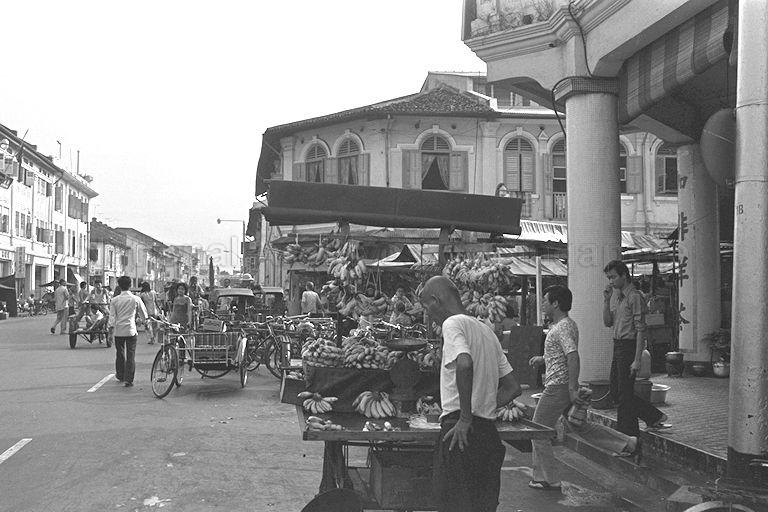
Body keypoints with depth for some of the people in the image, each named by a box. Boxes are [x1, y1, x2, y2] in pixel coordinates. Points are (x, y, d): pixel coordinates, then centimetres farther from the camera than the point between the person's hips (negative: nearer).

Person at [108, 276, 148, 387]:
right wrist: (142, 320, 28)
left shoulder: (114, 300, -2)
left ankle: (120, 376, 30)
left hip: (118, 331, 2)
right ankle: (128, 379, -5)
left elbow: (112, 317, -2)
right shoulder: (136, 299, -2)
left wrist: (111, 328, 9)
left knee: (120, 353, 17)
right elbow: (144, 315, 7)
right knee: (131, 355, 0)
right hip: (131, 330, -2)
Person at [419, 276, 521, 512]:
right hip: (489, 430, 8)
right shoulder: (486, 330, 19)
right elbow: (513, 388, 20)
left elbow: (464, 363, -28)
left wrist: (465, 418, -21)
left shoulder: (453, 323, -7)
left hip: (460, 430, -8)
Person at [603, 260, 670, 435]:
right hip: (617, 346, 9)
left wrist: (637, 360, -20)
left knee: (624, 394, -2)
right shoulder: (615, 295, 12)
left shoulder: (634, 297, -14)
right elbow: (608, 323, 12)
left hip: (629, 346, -9)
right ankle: (655, 417, 26)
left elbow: (641, 330, -16)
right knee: (615, 392, 14)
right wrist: (606, 300, -1)